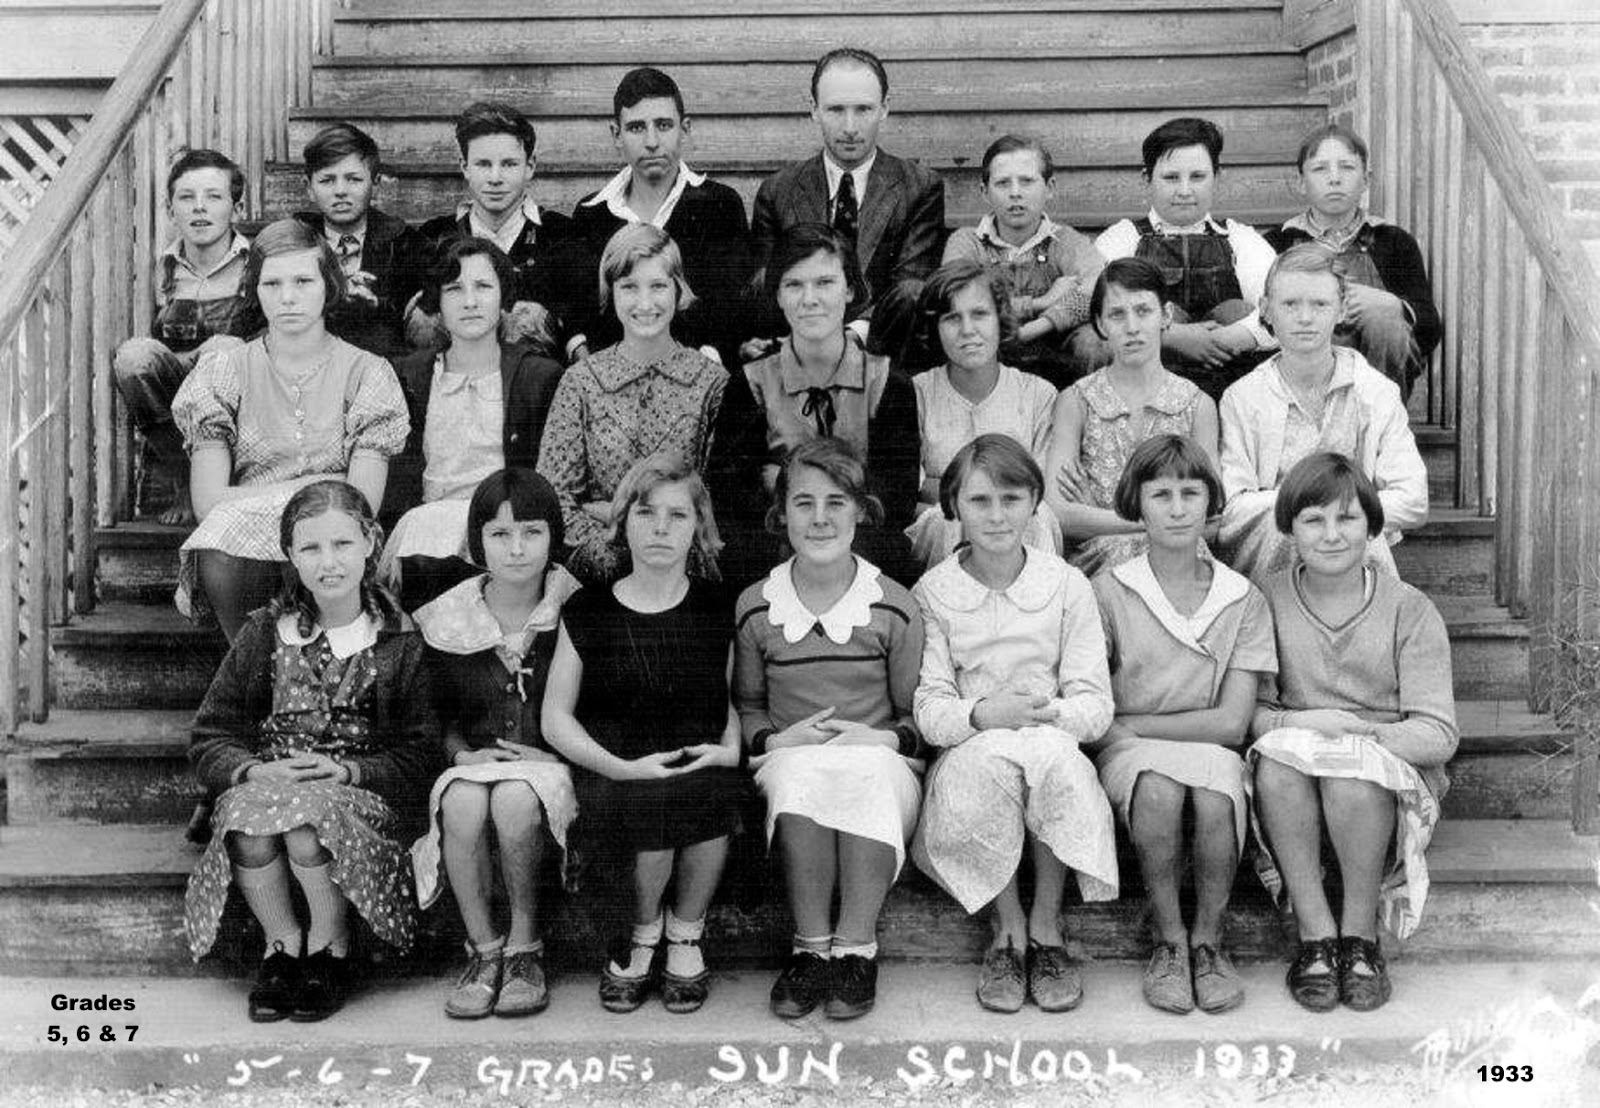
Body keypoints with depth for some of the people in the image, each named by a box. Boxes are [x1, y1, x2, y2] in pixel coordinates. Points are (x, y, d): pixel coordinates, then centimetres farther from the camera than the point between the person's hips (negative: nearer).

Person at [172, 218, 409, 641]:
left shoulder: (367, 373, 9)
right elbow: (208, 501, 0)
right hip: (241, 547, 1)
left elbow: (363, 503, -2)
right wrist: (321, 489, -7)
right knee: (220, 551, -34)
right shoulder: (223, 373, 11)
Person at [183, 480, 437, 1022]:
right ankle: (283, 945, -7)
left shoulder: (399, 642, 2)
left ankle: (331, 950, -8)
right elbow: (209, 740, 6)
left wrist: (345, 770, -18)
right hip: (267, 785, 2)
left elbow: (418, 755, -1)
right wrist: (255, 770, -15)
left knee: (306, 818, -35)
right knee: (248, 824, -33)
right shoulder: (266, 633, 8)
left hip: (361, 794, -2)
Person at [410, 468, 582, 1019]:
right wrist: (462, 751, -4)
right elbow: (440, 715, 16)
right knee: (463, 800, -34)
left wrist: (552, 753, -12)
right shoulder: (447, 620, 7)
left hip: (550, 766, -2)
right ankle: (484, 949, -18)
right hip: (474, 761, 2)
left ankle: (525, 947, -16)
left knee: (514, 797, -36)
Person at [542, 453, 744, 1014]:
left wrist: (730, 748, -6)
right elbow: (556, 719, 4)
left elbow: (734, 698, 18)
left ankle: (685, 935, -6)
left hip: (699, 765, 1)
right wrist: (623, 768, -12)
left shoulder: (716, 609, 10)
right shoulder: (588, 612, 6)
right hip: (614, 773, -1)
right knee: (654, 802, -35)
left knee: (710, 792, -34)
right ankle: (644, 934, -3)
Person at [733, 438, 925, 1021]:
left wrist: (884, 739, -12)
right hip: (790, 767, 1)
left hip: (881, 766, -1)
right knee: (799, 771, -36)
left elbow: (920, 715, 8)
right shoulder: (754, 608, 7)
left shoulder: (895, 608, 3)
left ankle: (855, 948, -26)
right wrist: (777, 739, -4)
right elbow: (744, 705, 15)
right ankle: (811, 947, -25)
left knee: (870, 770, -37)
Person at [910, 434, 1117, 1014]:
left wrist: (1052, 713, -23)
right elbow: (929, 710, -4)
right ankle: (1008, 930, -16)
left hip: (1055, 749, 1)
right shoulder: (931, 592, 4)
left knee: (1052, 751, -35)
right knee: (990, 758, -36)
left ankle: (1045, 927, -17)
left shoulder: (1067, 585, 6)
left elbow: (1096, 705, -1)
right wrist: (983, 715, -25)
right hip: (968, 754, -1)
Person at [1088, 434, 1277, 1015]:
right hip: (1130, 754, -1)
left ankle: (1208, 940, -12)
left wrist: (1131, 725, -6)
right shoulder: (1108, 591, 3)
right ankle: (1168, 941, -15)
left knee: (1215, 791, -34)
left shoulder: (1243, 599, 5)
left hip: (1210, 749, 1)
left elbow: (1231, 722, -3)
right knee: (1160, 787, -35)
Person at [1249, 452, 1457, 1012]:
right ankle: (1315, 933, -23)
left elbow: (1438, 735, -8)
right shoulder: (1266, 602, 2)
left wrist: (1357, 731, -22)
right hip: (1292, 798, 1)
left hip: (1393, 787, -1)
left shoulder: (1409, 610, -2)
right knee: (1279, 752, -32)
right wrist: (1299, 724, -22)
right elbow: (1248, 711, -2)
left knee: (1353, 768, -35)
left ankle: (1360, 934, -15)